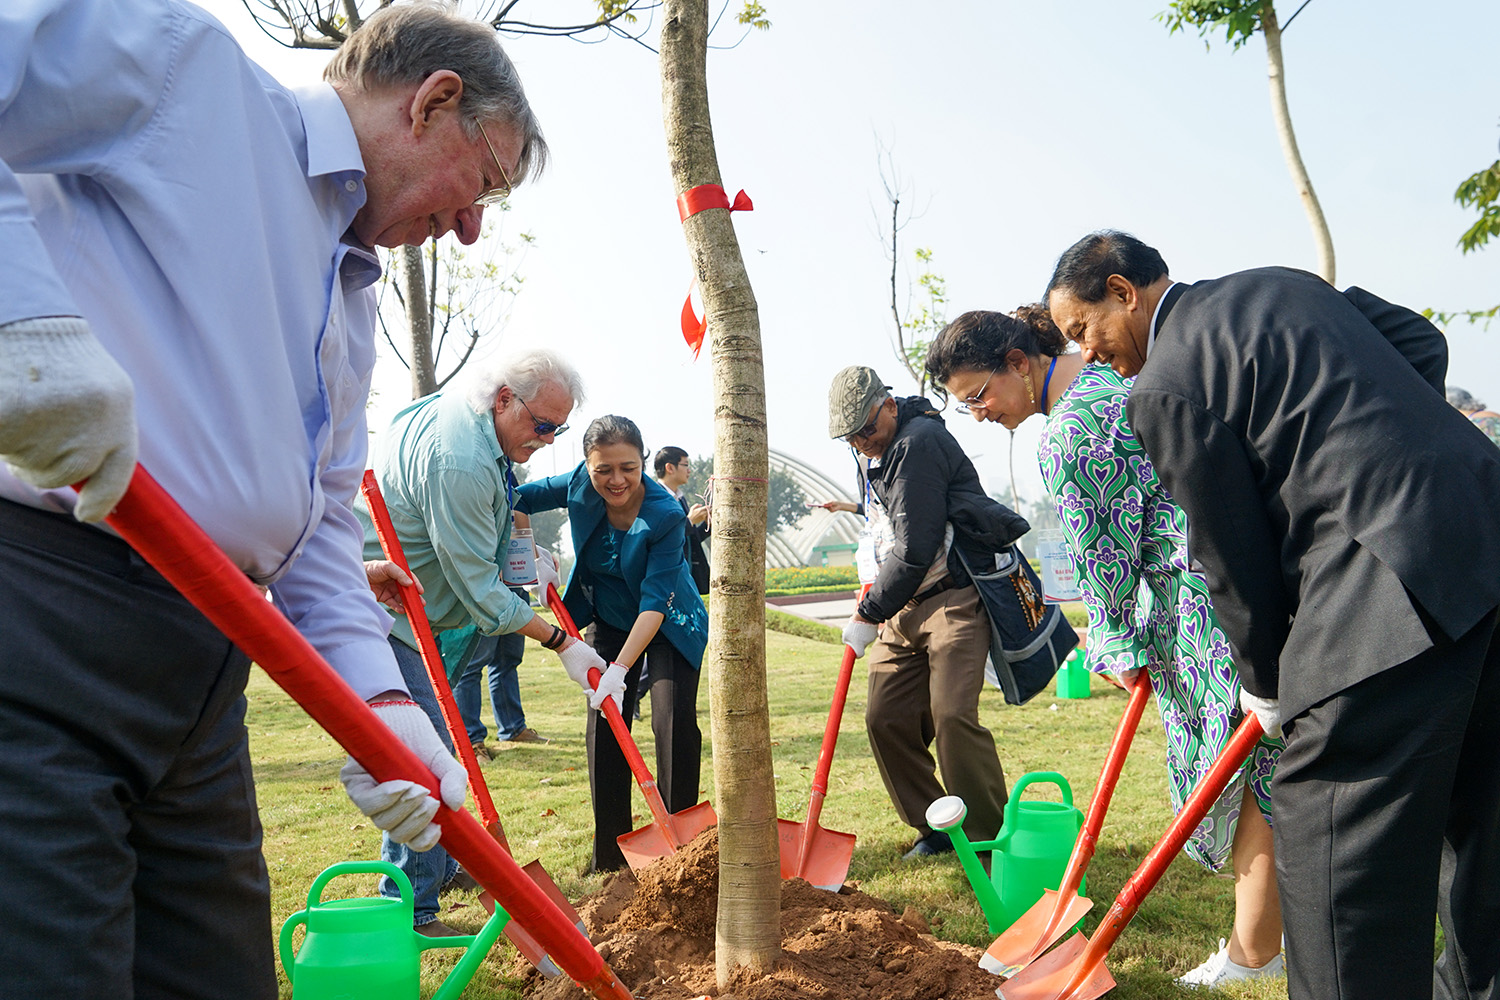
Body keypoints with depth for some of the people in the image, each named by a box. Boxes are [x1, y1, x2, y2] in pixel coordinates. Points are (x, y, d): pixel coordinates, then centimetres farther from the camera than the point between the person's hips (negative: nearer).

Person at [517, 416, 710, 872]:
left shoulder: (666, 516, -31)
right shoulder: (579, 486, -18)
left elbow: (655, 601, -33)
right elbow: (520, 500, -1)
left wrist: (620, 670, -39)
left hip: (668, 625, -4)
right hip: (608, 622, 4)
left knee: (674, 723, -15)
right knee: (605, 727, 0)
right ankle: (610, 853, 9)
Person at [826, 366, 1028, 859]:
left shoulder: (920, 443, -14)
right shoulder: (873, 454, 16)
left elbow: (915, 549, -19)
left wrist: (869, 614, -12)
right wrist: (874, 596, 18)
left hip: (954, 597, -9)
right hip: (903, 604, 9)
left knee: (952, 716, -17)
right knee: (886, 717, 3)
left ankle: (991, 841, -5)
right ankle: (935, 827, 16)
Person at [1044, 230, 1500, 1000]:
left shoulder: (1165, 388, -10)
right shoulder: (1286, 283, 17)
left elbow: (1235, 555, -6)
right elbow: (1423, 343, 18)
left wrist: (1265, 682, 8)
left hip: (1390, 589, -10)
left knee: (1329, 833, -2)